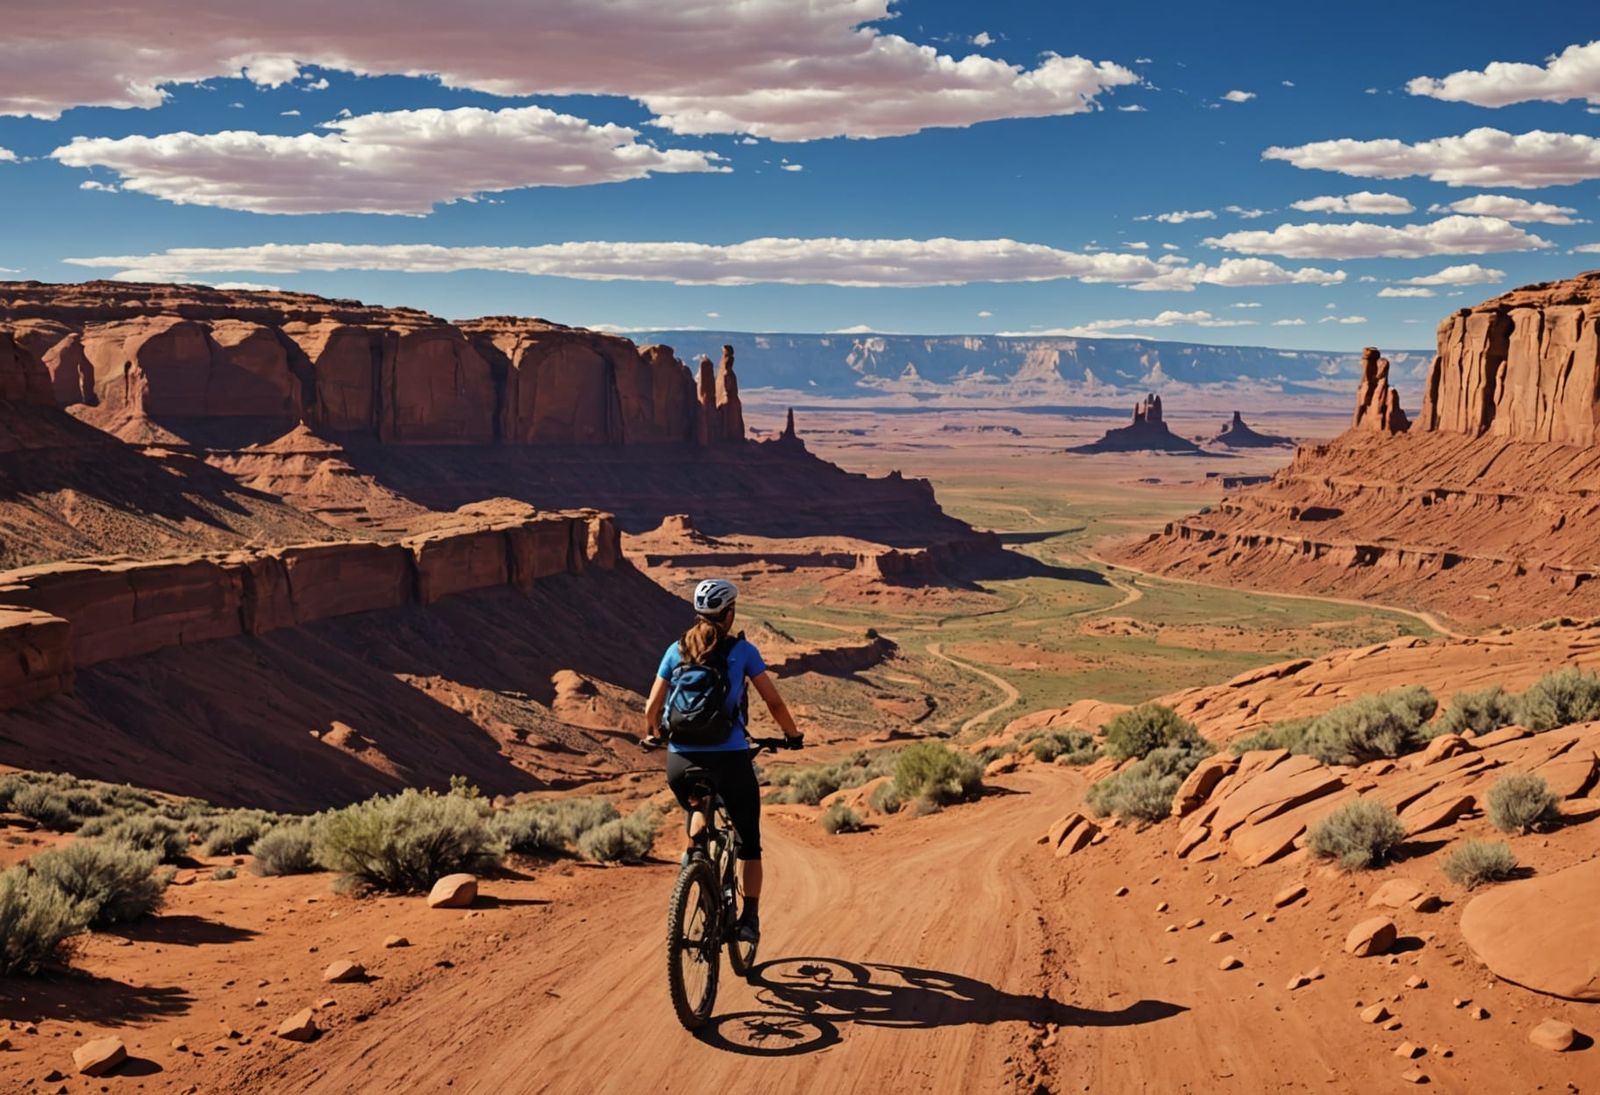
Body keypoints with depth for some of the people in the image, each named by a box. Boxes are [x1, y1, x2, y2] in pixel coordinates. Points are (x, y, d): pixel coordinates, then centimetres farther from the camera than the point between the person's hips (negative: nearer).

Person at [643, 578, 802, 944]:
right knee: (749, 842, 14)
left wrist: (652, 735, 29)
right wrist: (792, 735, 17)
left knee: (698, 808, 35)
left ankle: (695, 844, 9)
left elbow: (652, 707, 9)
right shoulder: (741, 650, 0)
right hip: (730, 759, -2)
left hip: (681, 761, 2)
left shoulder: (677, 650, 7)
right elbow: (774, 701, 0)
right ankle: (750, 917, 9)